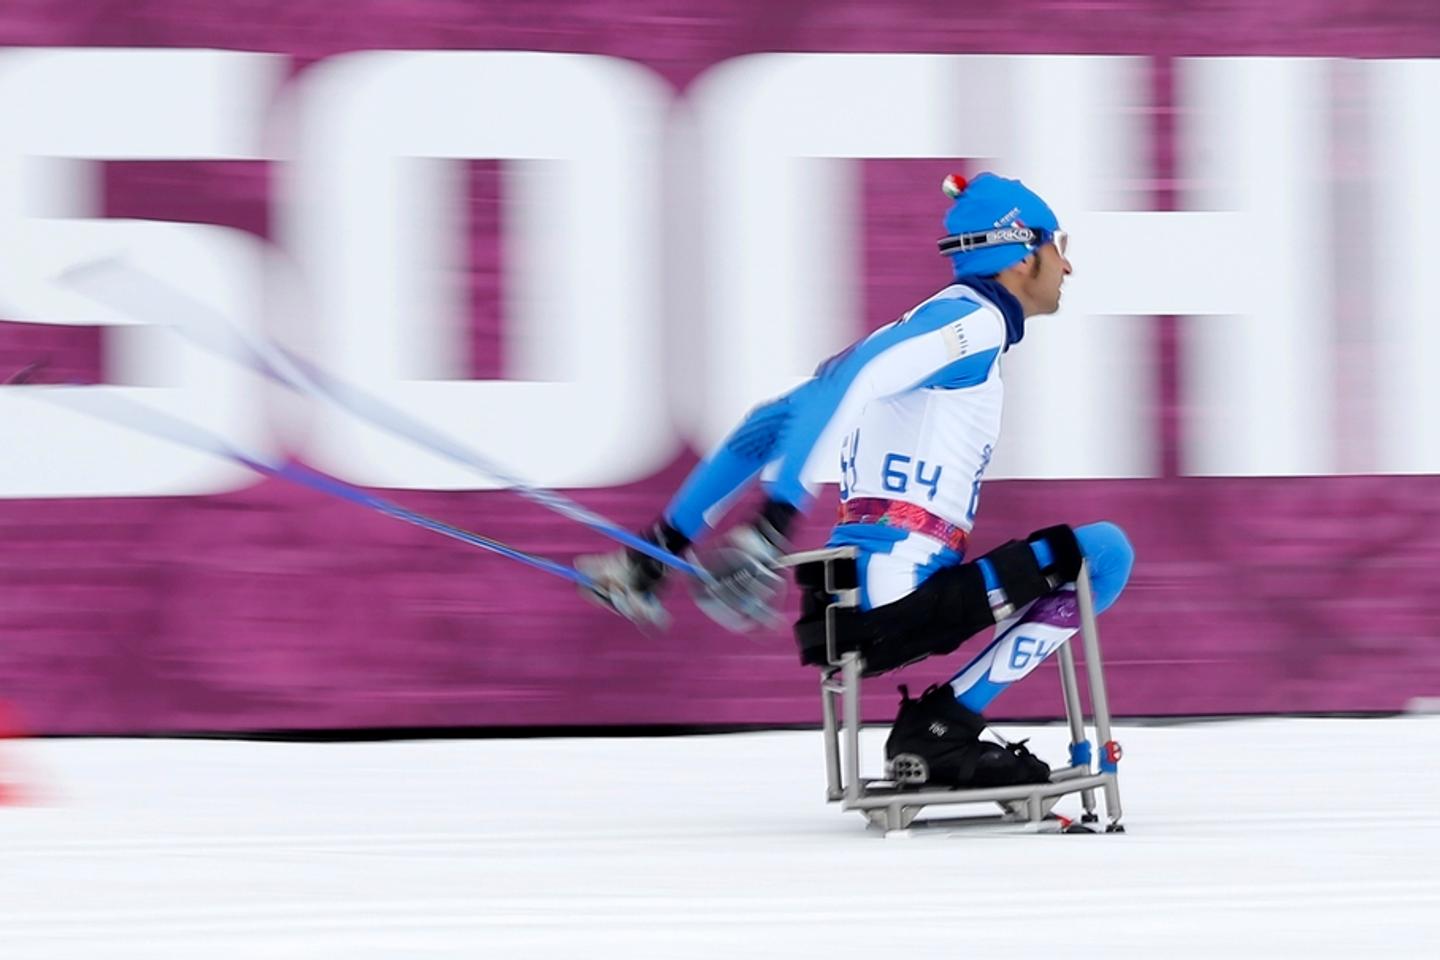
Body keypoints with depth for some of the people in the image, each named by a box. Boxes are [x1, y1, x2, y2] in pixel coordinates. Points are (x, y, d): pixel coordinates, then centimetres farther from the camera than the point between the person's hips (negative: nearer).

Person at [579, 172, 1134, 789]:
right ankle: (942, 728, -9)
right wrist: (771, 530, -33)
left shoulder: (923, 326, 23)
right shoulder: (974, 320, -4)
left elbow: (772, 425, 23)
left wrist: (662, 549, 23)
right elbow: (842, 384, -22)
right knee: (1102, 551, -12)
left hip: (844, 602, 9)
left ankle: (934, 735, 9)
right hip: (892, 602, -9)